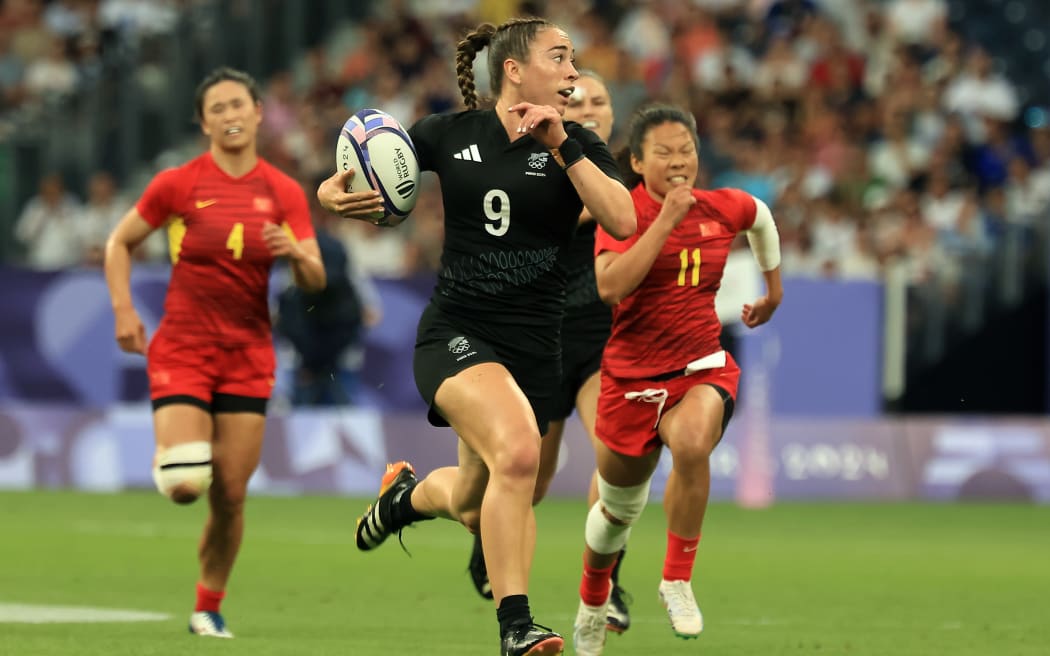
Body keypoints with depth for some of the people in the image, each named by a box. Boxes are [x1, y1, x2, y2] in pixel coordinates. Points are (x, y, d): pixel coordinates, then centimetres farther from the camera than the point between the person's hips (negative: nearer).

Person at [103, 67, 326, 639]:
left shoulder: (284, 193, 2)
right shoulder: (177, 185, -4)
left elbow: (315, 281, 0)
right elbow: (119, 243, 7)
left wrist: (296, 254, -22)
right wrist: (123, 309, -5)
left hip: (248, 355, 2)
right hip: (181, 349, -2)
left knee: (230, 495, 0)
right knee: (184, 484, -18)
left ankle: (208, 607, 19)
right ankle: (170, 452, 20)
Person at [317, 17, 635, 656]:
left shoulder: (578, 145, 1)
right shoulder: (450, 135, 1)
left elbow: (623, 222, -16)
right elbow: (351, 177, 13)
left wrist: (560, 145, -19)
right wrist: (337, 194, -10)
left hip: (534, 347, 3)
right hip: (455, 334, -3)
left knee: (474, 504, 14)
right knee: (516, 451, -31)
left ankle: (407, 495, 51)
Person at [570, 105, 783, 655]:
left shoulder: (724, 209, 1)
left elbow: (761, 216, 27)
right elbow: (611, 286, -28)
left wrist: (773, 286, 30)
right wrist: (666, 220, -26)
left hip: (702, 369, 1)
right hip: (633, 376, -1)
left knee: (692, 445, -35)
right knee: (619, 508, 15)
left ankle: (678, 579, -19)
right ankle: (592, 604, 46)